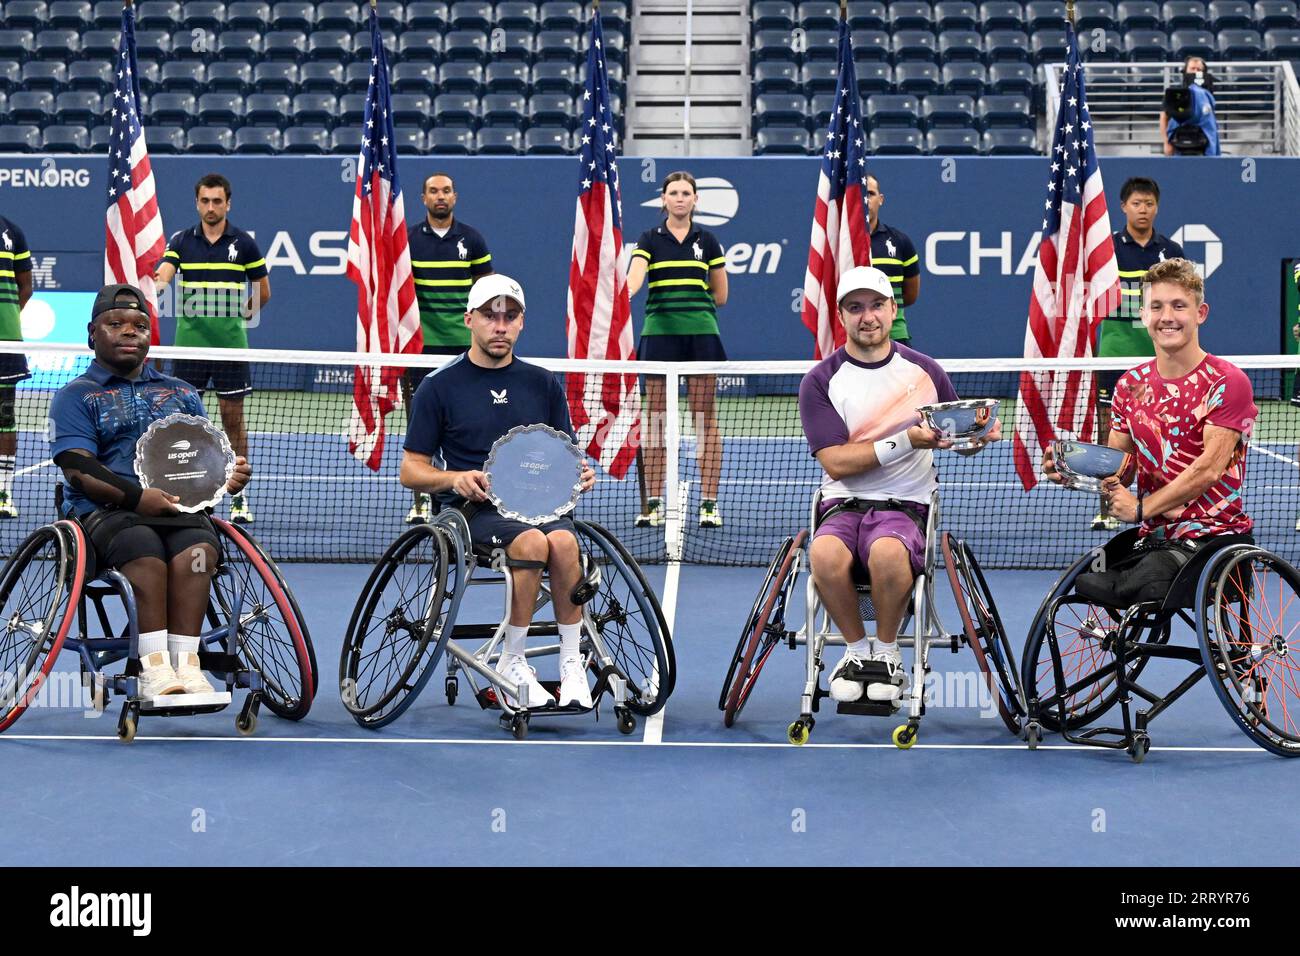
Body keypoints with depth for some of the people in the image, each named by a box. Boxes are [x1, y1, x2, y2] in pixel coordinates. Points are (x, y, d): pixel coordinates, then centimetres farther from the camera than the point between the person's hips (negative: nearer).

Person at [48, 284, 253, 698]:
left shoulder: (181, 393, 27)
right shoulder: (75, 396, 13)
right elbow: (79, 469, -2)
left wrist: (229, 475, -6)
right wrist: (138, 496, -19)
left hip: (179, 508, 3)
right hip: (105, 511, -3)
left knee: (197, 546, -33)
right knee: (144, 548, -37)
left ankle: (184, 661, -38)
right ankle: (155, 667, -39)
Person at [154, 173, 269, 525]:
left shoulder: (244, 243, 2)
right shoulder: (181, 241, 5)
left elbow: (263, 291, 11)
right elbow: (163, 274, -12)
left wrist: (238, 315, 10)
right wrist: (157, 282, -33)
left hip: (231, 346, -1)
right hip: (189, 343, 1)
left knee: (233, 419, 4)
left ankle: (240, 496, 12)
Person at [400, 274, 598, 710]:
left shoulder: (543, 384, 15)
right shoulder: (440, 387, 6)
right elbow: (411, 472, 7)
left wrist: (579, 474, -4)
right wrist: (455, 479, -13)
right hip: (474, 509, -3)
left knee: (563, 541, -33)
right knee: (533, 542, -34)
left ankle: (572, 665, -20)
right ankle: (513, 663, -18)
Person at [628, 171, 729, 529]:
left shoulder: (707, 240, 10)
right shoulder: (650, 239, 6)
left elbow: (720, 295, 12)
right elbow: (634, 276, -14)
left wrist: (689, 298, 6)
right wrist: (623, 293, -35)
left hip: (701, 333, 0)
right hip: (659, 333, 0)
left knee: (704, 416, 0)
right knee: (656, 416, 0)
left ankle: (709, 502, 3)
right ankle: (653, 502, 7)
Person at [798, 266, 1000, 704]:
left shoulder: (924, 370, 10)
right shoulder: (820, 381, 3)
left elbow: (959, 440, 22)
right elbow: (836, 463, -8)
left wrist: (980, 435, -3)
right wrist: (906, 441, -17)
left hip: (906, 507, 0)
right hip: (844, 505, 0)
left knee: (887, 552, -36)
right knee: (825, 554, -35)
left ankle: (887, 651, -8)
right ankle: (857, 649, -7)